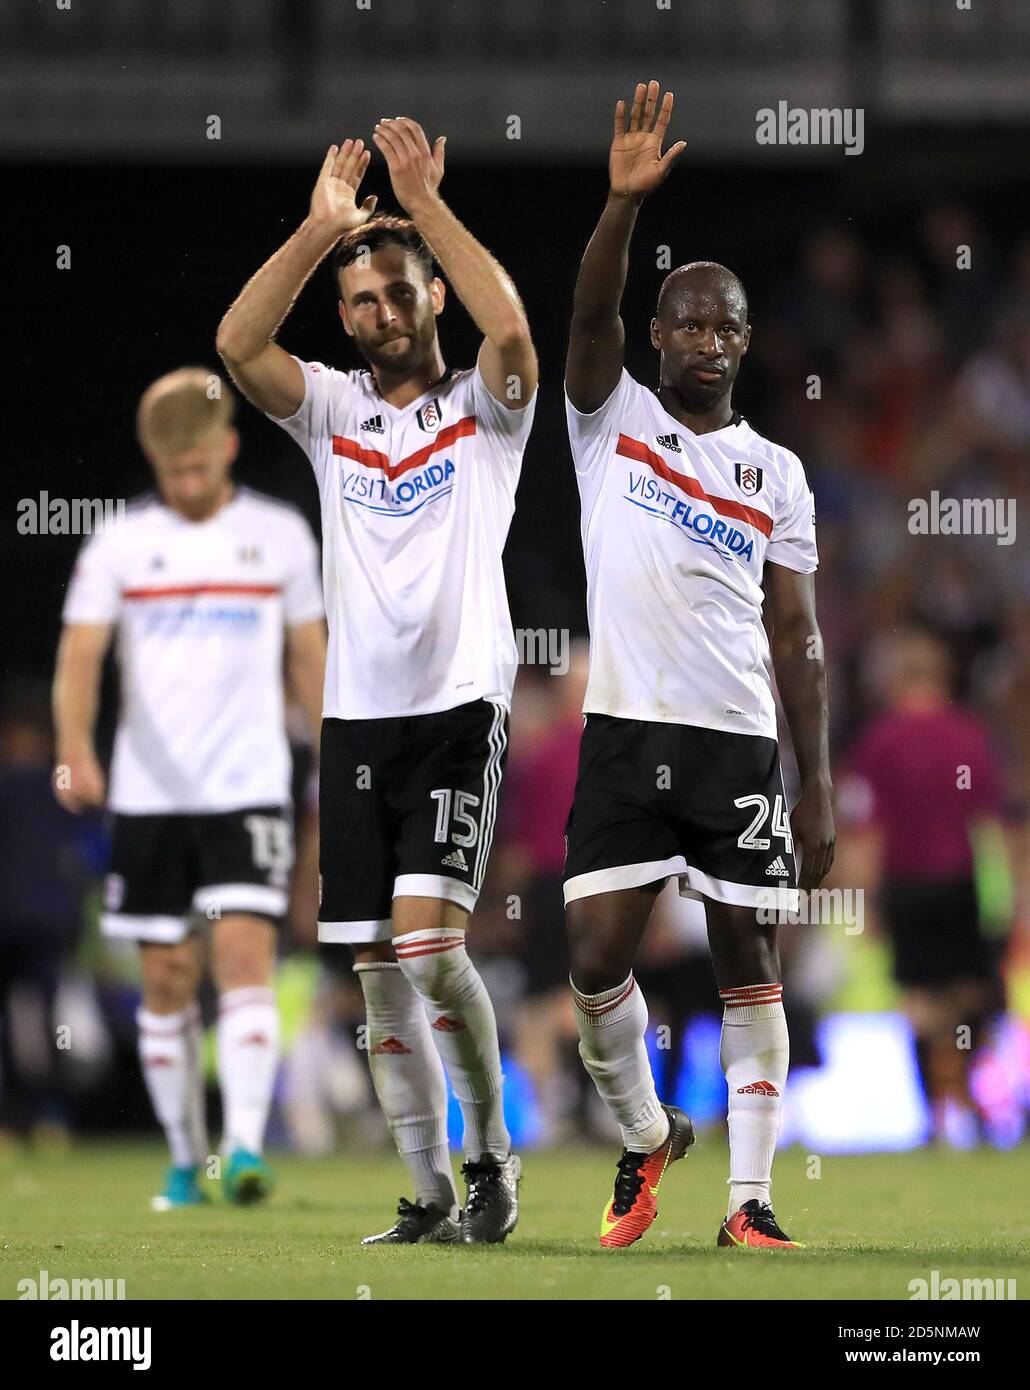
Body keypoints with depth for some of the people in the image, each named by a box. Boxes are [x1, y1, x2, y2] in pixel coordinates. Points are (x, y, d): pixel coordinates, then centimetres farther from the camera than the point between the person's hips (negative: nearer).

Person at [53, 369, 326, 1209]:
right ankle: (186, 1160, 16)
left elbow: (310, 657, 14)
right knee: (168, 981, 5)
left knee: (245, 957, -16)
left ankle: (246, 1148, -23)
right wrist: (76, 748, -24)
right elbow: (81, 654, -7)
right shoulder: (119, 546, 3)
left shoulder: (281, 535, 6)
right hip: (148, 792, 1)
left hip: (250, 790, -1)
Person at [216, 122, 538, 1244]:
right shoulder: (331, 410, 10)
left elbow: (510, 329, -19)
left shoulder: (483, 410, 3)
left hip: (459, 705, -4)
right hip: (358, 717, 4)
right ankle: (430, 1194, 12)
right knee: (379, 974, 3)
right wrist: (321, 230, -15)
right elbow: (237, 343, -8)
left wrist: (425, 206, -17)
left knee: (428, 939, -18)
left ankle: (491, 1151, 1)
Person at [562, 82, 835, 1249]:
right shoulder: (610, 420, 7)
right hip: (626, 730, -1)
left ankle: (749, 1198, 5)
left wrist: (817, 786, 4)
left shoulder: (777, 474, 11)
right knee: (597, 960, -6)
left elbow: (796, 636, 10)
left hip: (739, 743, 1)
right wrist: (624, 202, -29)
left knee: (748, 963, 0)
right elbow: (589, 318, -13)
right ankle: (646, 1138, 19)